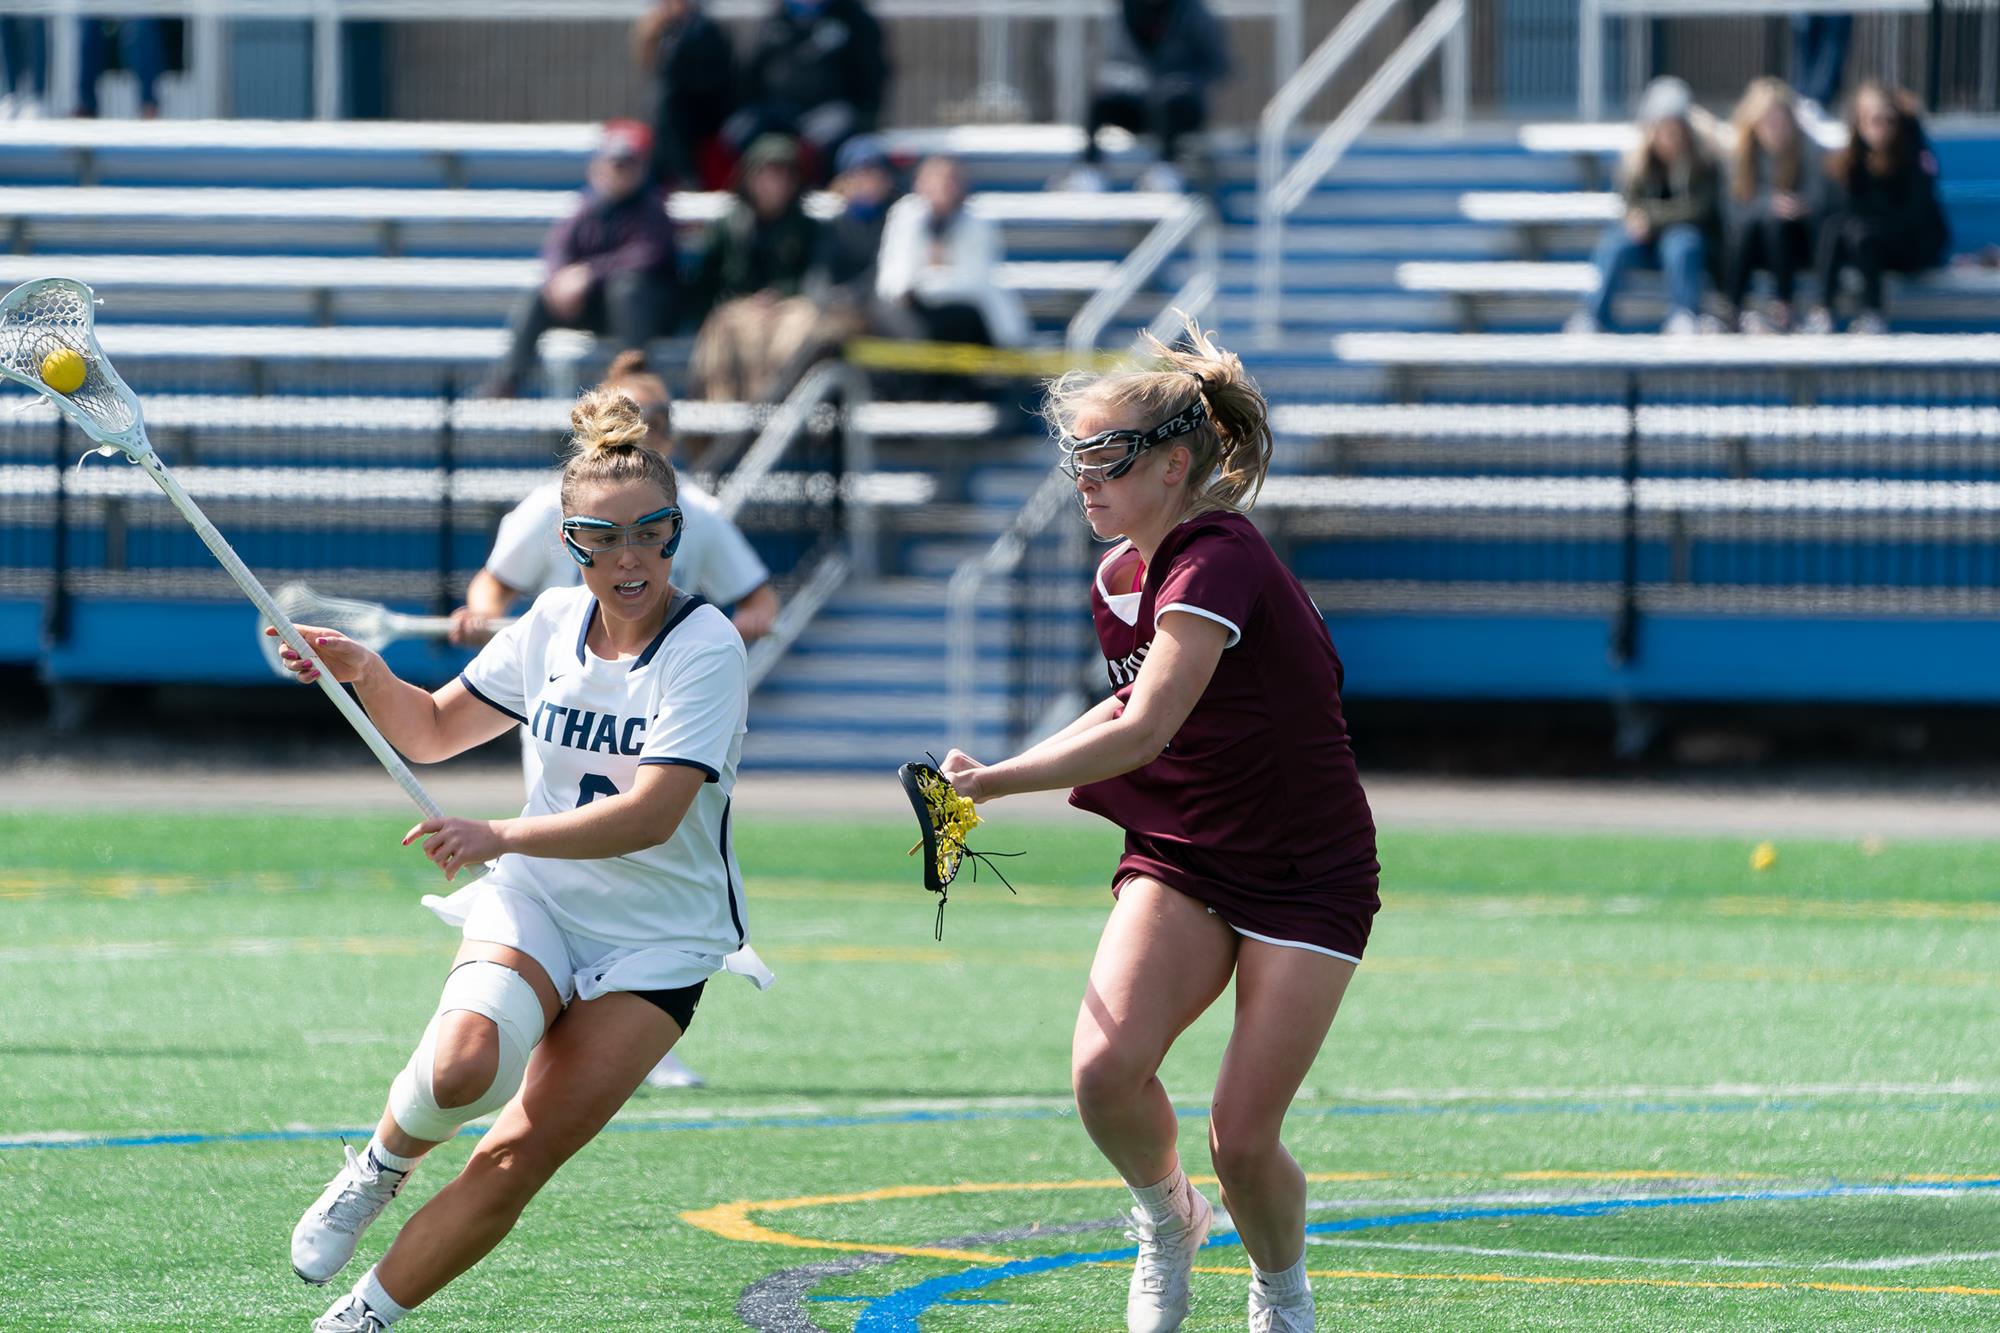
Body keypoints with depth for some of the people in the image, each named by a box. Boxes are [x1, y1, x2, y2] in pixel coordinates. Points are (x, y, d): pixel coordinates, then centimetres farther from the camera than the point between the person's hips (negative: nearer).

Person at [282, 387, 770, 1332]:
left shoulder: (706, 647, -14)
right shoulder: (552, 623, 1)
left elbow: (651, 816, -25)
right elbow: (432, 730, 16)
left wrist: (503, 835, -35)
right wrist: (364, 675, -4)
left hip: (659, 939, -3)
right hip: (537, 900, 3)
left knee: (516, 1157, -15)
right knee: (462, 1066, -31)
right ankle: (382, 1165, 0)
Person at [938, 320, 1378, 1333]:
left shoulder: (1218, 564, -25)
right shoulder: (1117, 576, 2)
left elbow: (1144, 730, -37)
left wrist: (993, 783, -43)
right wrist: (1002, 775, 8)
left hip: (1306, 877, -6)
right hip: (1179, 859, 6)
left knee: (1241, 1141, -11)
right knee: (1106, 1068, -21)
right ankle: (1165, 1221, 9)